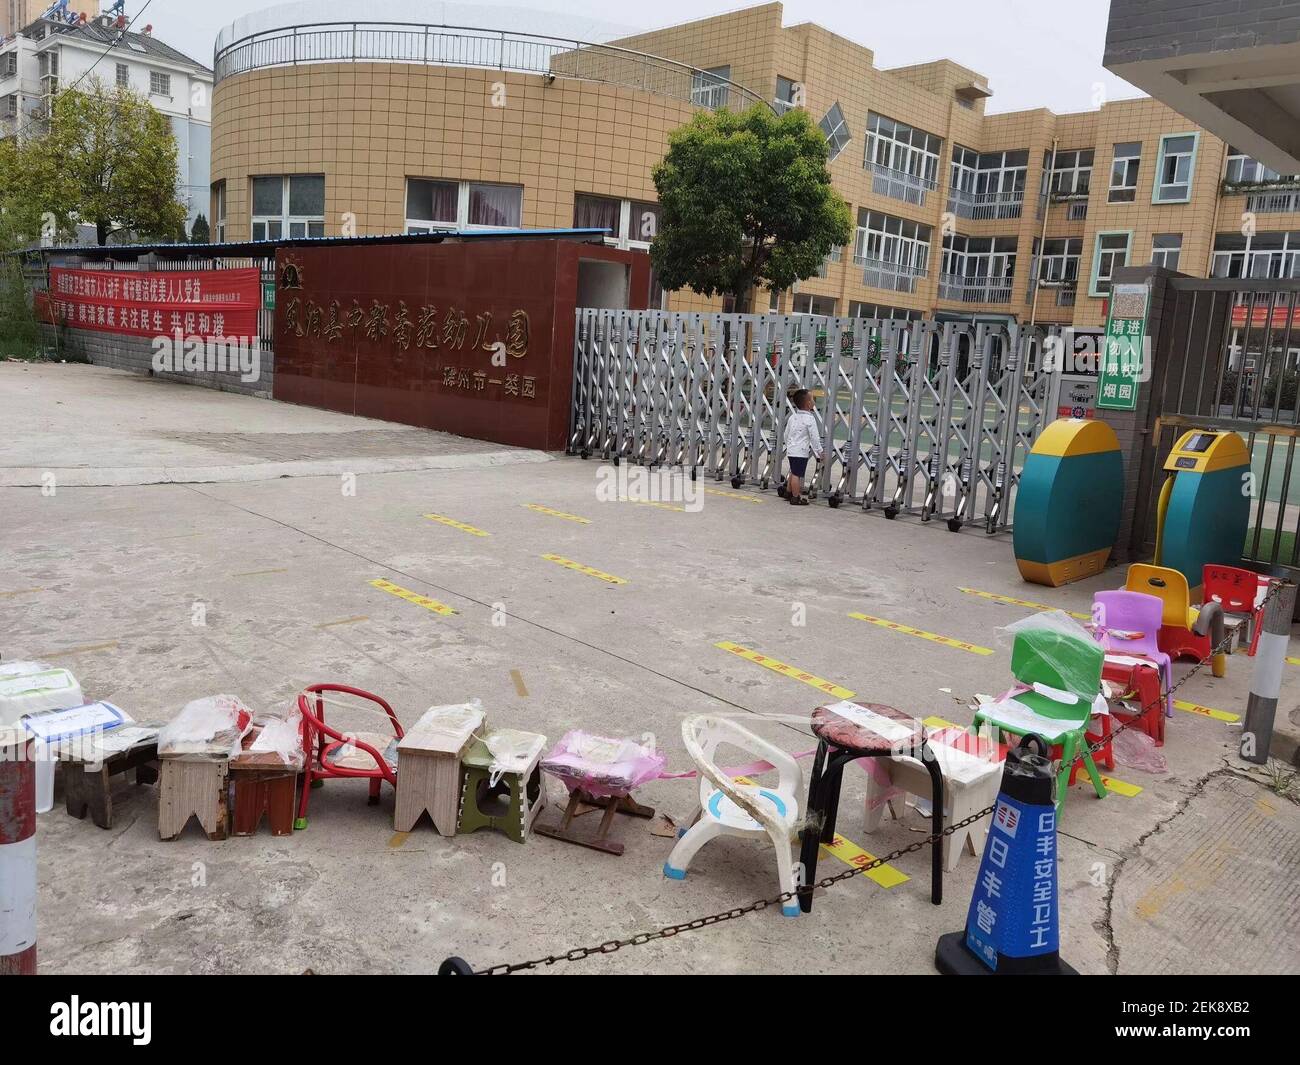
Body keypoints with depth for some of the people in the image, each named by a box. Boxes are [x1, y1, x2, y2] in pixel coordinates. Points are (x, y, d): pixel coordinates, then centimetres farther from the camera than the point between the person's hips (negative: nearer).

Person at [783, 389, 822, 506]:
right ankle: (796, 498, -1)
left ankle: (788, 492, 31)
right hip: (801, 452, -8)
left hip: (791, 450, 8)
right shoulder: (809, 419, -14)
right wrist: (819, 451, -4)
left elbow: (786, 434, 16)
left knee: (793, 473, 21)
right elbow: (814, 437, -13)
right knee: (797, 474, -5)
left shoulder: (792, 417, 9)